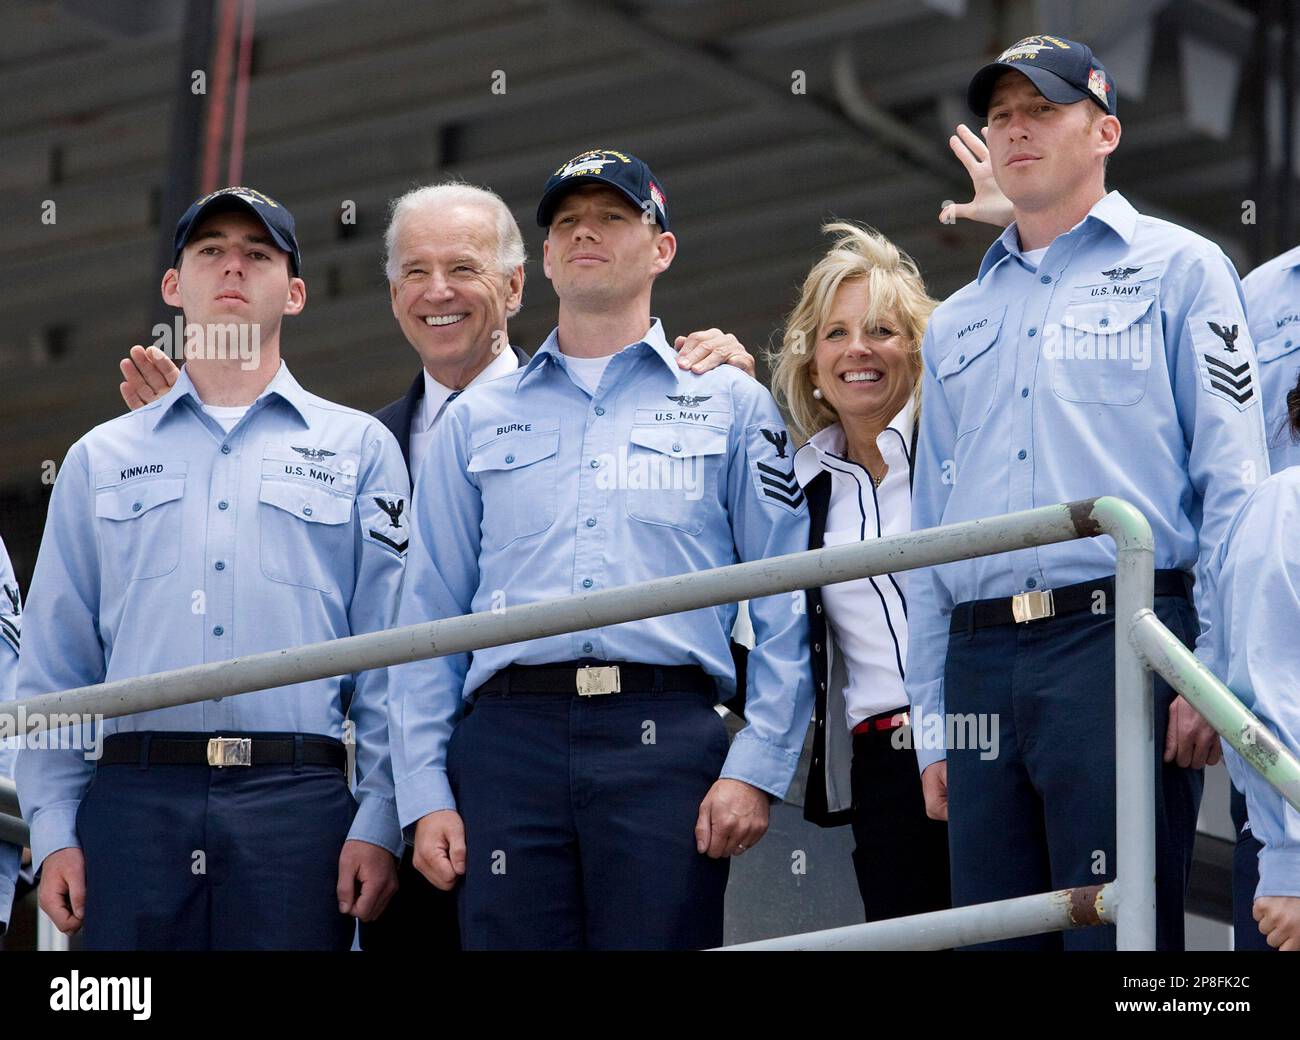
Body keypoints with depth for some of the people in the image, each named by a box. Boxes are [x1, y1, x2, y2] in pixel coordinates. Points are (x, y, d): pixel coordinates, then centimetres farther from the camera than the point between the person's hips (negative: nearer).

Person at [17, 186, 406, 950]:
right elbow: (56, 665, 14)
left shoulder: (359, 448, 13)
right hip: (135, 800, 1)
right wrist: (54, 829, 3)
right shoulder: (101, 458, 18)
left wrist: (379, 824, -4)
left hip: (296, 801, -1)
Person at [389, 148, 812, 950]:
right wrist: (425, 793, 5)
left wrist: (757, 768, -5)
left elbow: (785, 609, 7)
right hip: (510, 740, 2)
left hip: (666, 741, -2)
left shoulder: (731, 407, 14)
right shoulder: (477, 420, 20)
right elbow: (429, 614, 16)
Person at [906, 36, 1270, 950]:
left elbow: (1234, 485, -1)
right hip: (982, 662, 5)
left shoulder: (1177, 270, 8)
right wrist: (931, 726, 14)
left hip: (1118, 637, -5)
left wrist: (1219, 669, -12)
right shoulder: (958, 323, 24)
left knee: (1118, 939, -11)